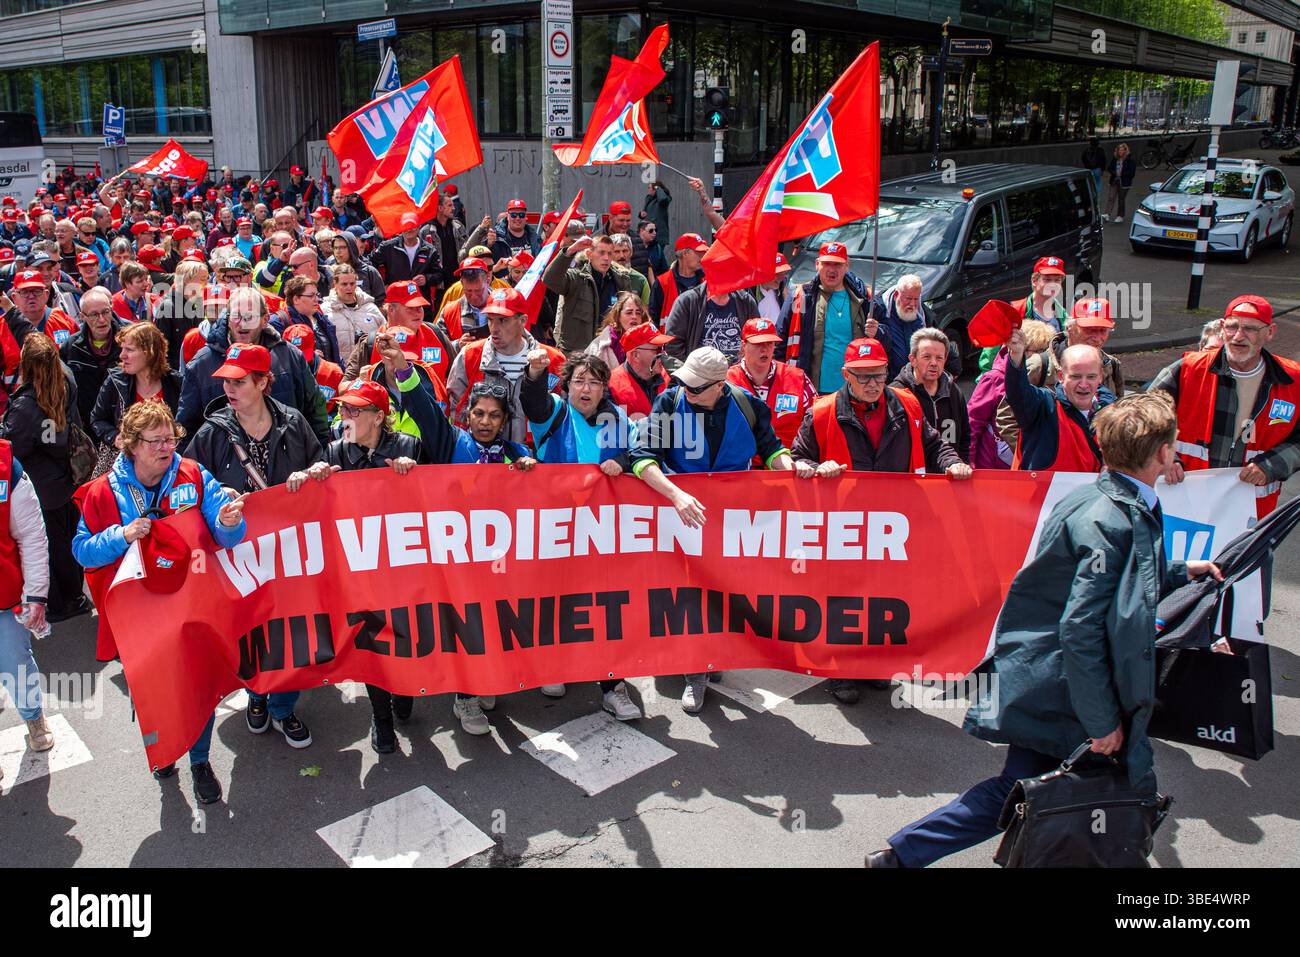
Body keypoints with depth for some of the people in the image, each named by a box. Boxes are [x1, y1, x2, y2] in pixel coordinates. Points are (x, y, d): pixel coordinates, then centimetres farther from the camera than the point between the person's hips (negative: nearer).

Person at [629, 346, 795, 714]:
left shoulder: (745, 404, -7)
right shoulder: (668, 402, -13)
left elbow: (770, 447, 9)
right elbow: (642, 457, -21)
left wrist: (790, 467, -13)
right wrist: (677, 495, -35)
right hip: (684, 510, -2)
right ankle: (696, 673, 11)